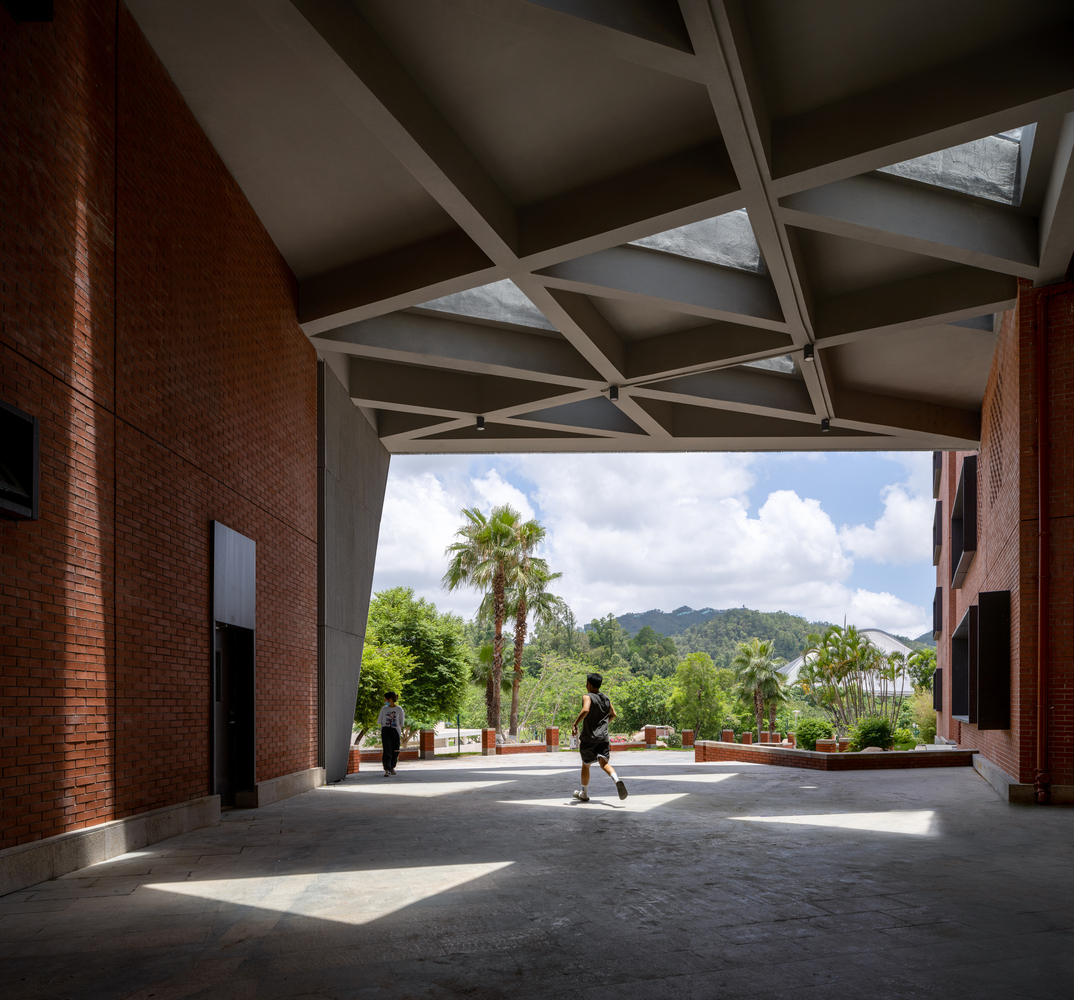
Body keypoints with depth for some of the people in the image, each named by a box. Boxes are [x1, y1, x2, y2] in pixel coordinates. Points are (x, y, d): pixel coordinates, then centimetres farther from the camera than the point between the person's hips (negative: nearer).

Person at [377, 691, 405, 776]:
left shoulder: (399, 709, 3)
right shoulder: (384, 709, 9)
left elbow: (401, 723, 6)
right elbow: (380, 722, 13)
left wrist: (400, 734, 0)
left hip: (395, 731, 0)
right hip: (385, 731, 0)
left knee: (395, 751, 4)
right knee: (387, 751, -12)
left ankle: (392, 767, 28)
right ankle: (387, 770, -17)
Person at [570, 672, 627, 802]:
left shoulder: (587, 697, -8)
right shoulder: (606, 699, 13)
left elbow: (585, 710, -26)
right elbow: (613, 714, 24)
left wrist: (575, 724, -18)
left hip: (588, 737, -4)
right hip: (603, 737, 4)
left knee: (585, 765, 12)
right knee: (604, 763, -2)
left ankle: (584, 794, 24)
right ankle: (617, 780, -33)